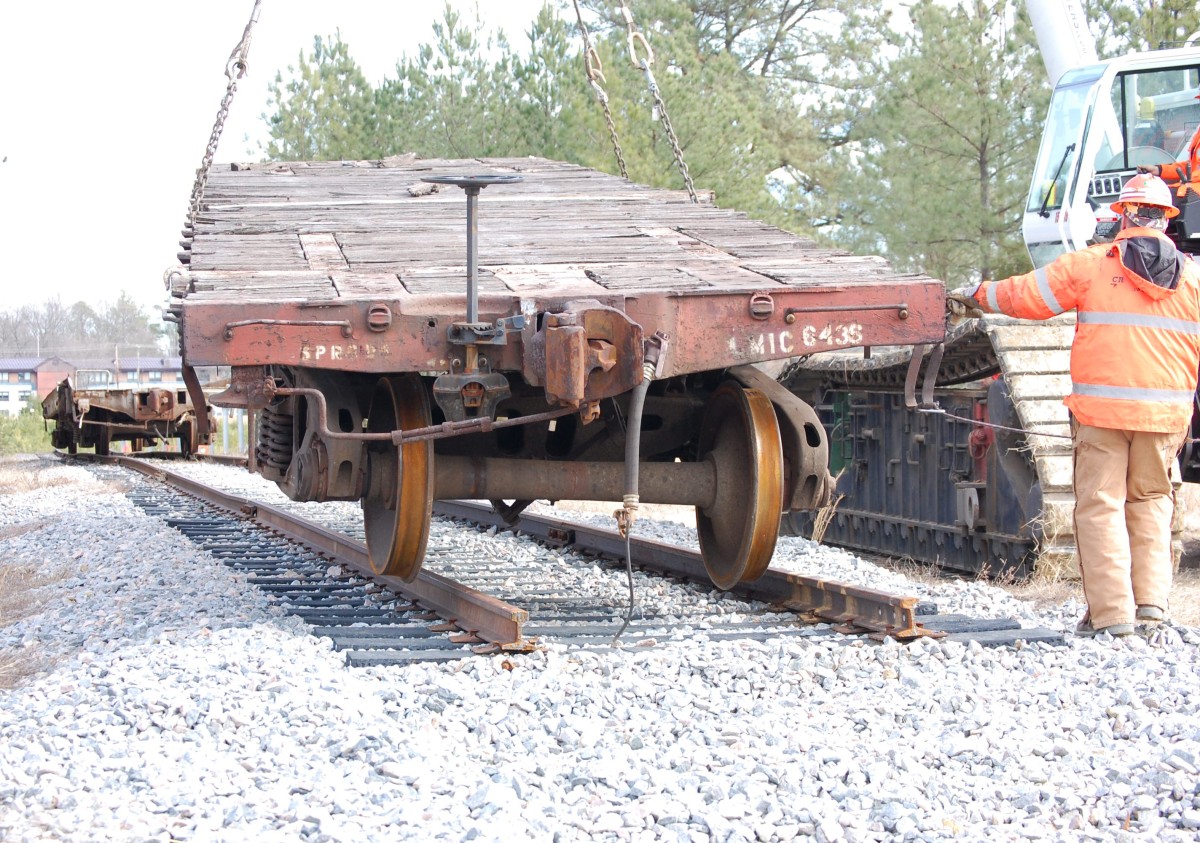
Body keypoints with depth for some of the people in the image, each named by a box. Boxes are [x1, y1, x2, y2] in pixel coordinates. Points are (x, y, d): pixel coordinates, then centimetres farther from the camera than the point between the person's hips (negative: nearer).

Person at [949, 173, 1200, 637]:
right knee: (1151, 501, 15)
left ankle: (1111, 611, -2)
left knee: (1101, 504, 2)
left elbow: (1026, 295, 5)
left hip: (1102, 407, -3)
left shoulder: (1091, 265, -3)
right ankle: (1150, 602, 7)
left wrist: (978, 295, 22)